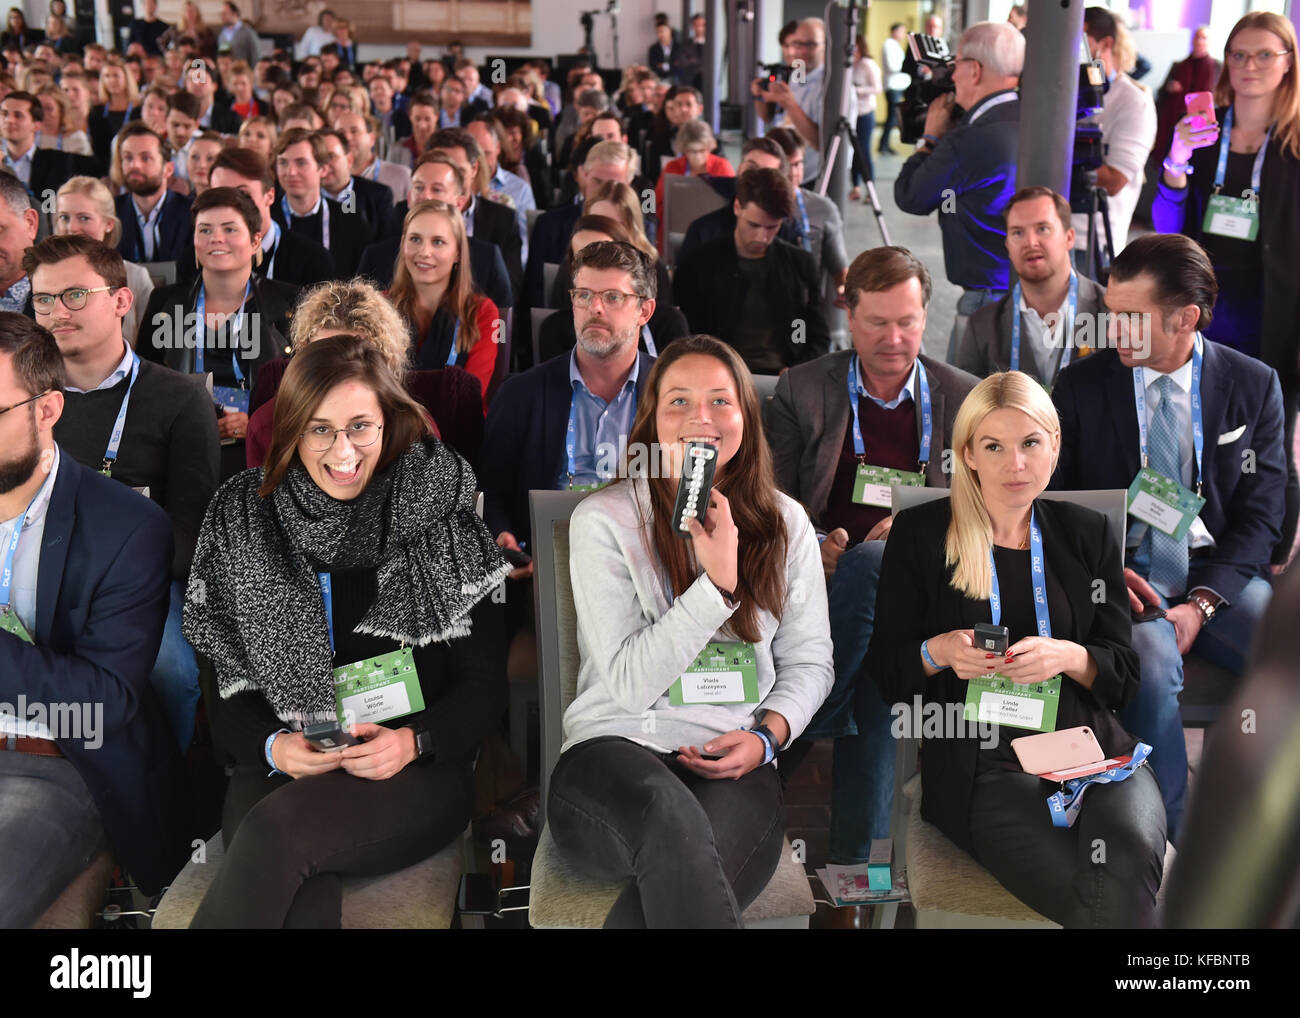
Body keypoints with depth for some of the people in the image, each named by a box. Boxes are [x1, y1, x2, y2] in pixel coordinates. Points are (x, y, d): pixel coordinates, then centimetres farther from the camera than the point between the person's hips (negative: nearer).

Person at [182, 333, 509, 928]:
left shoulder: (438, 517, 1)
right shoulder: (243, 523, 7)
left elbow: (485, 684, 3)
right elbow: (227, 694, 9)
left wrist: (414, 740, -15)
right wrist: (273, 745, -12)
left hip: (416, 774, -1)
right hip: (281, 772, 2)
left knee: (280, 827, -33)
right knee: (303, 898, -34)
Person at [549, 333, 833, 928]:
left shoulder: (785, 523, 12)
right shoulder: (603, 520, 0)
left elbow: (809, 660, 16)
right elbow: (629, 684, -7)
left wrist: (767, 734, -4)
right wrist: (717, 583, -14)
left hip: (734, 766, 2)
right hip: (614, 748, -2)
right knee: (668, 813, -39)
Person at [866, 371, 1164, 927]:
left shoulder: (1086, 533, 15)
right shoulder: (919, 533, 7)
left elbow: (1123, 673, 12)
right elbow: (886, 669, 10)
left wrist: (1069, 657, -11)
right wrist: (937, 652, -12)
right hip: (981, 763, -3)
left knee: (1129, 860, -31)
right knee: (1093, 897, -30)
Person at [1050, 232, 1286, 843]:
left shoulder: (1253, 385, 5)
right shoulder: (1080, 386, 5)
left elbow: (1261, 514, 2)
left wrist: (1202, 603, -13)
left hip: (1219, 571, 2)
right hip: (1122, 572, -1)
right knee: (1152, 661, -33)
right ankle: (1180, 841, -16)